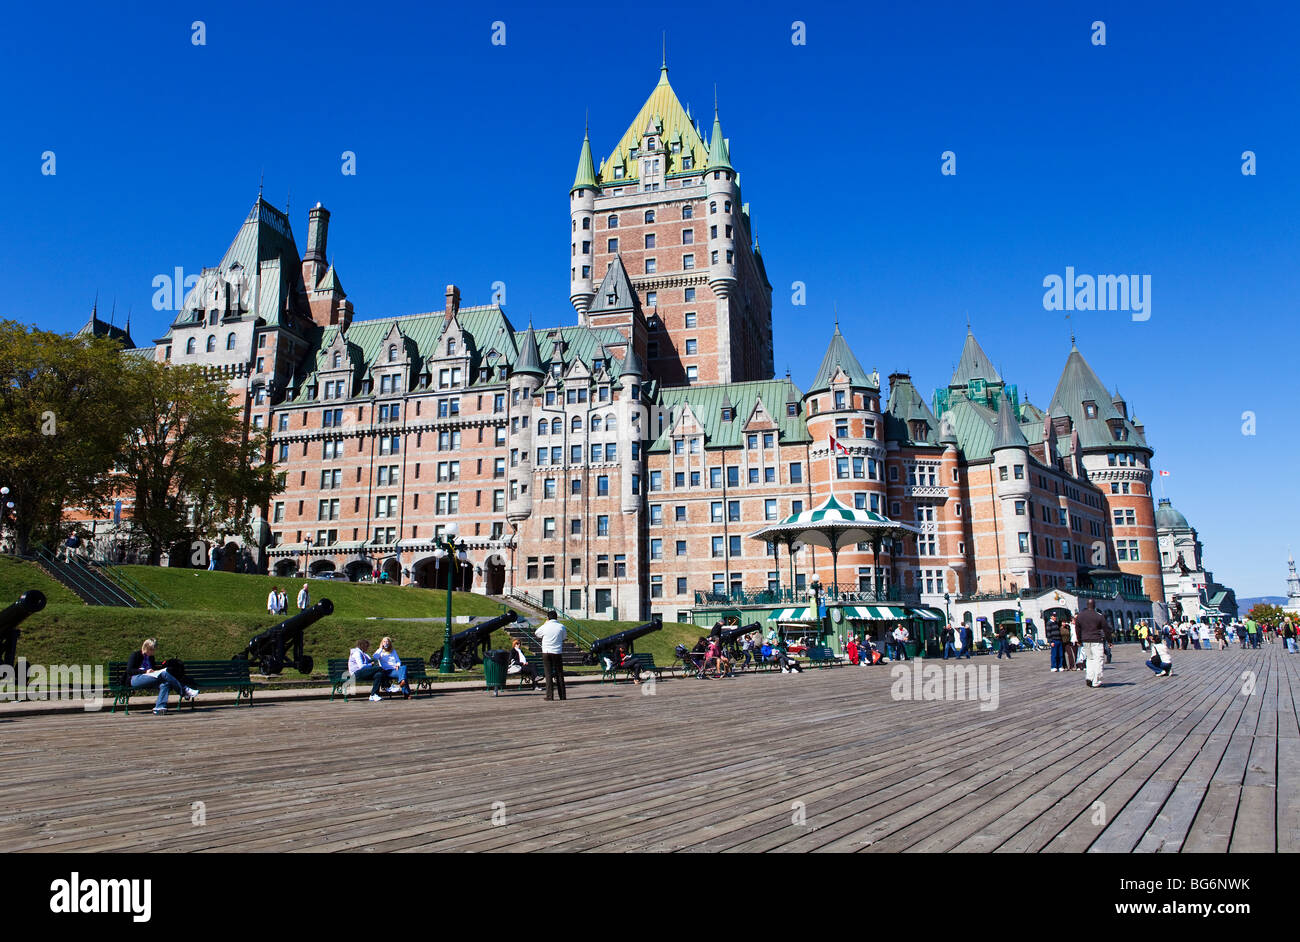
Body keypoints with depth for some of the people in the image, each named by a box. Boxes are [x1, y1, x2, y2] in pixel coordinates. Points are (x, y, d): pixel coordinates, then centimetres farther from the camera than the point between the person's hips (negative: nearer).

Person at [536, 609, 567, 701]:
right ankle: (562, 696, 11)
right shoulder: (561, 627, -2)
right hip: (557, 652, 1)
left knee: (548, 674, 3)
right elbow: (563, 639, 9)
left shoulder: (544, 627, -4)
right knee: (559, 674, 8)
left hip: (546, 652, -1)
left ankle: (550, 696, -1)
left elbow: (537, 633, 15)